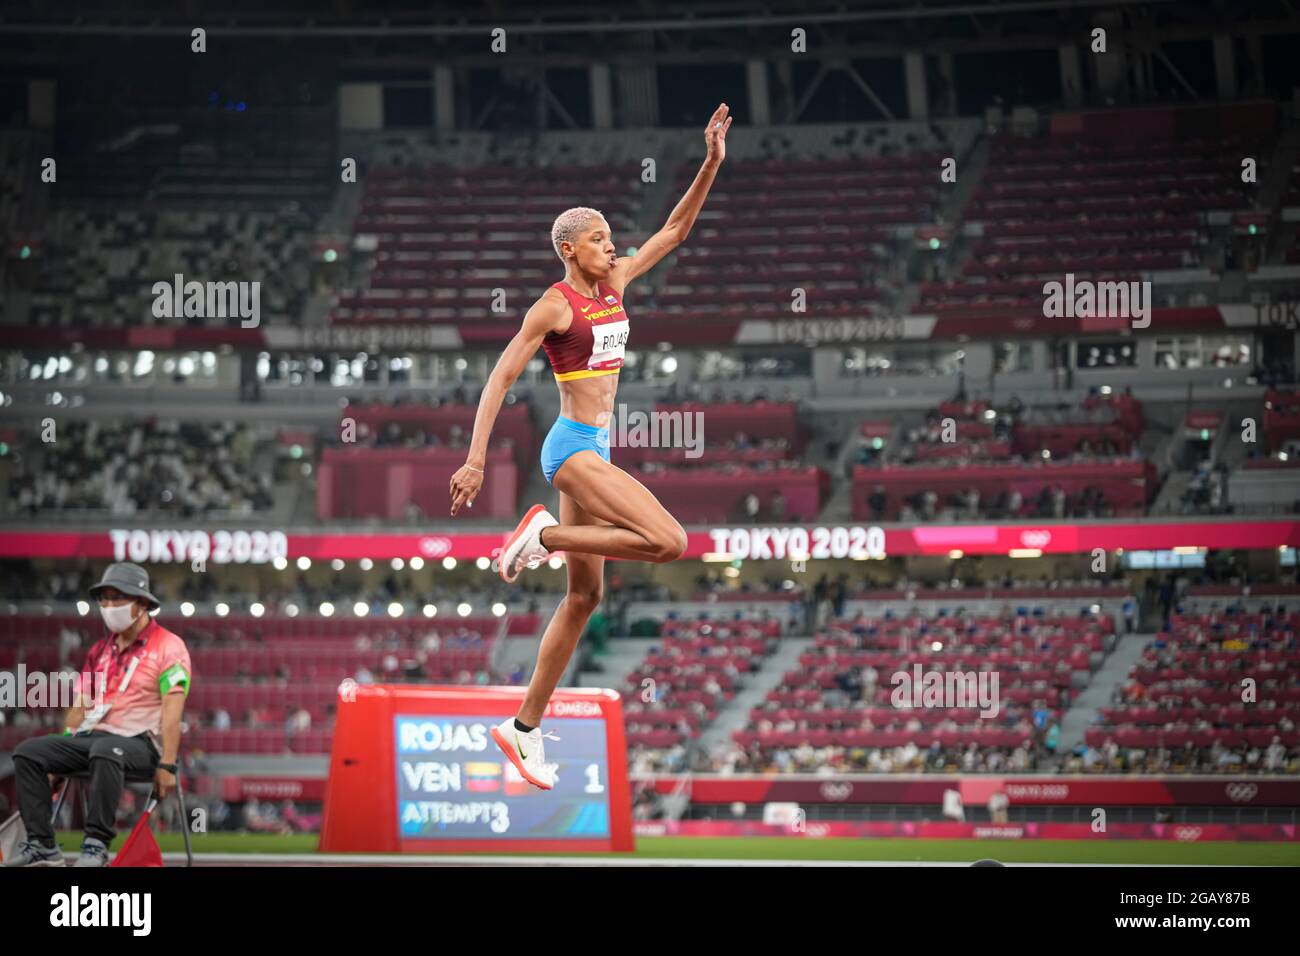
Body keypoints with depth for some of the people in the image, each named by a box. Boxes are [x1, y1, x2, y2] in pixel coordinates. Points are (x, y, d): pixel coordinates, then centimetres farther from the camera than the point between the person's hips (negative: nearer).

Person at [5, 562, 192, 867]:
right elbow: (81, 705, 22)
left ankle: (96, 844, -34)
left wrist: (167, 765, -23)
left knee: (105, 750, -41)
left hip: (140, 742, -7)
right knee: (28, 752, -11)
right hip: (90, 737, 7)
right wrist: (58, 759, 16)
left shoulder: (168, 647, -4)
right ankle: (41, 845, -14)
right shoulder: (100, 650, 19)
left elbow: (172, 711, -14)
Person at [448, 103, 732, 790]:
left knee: (585, 596, 9)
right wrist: (475, 459, -19)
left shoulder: (614, 284, 11)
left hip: (592, 449, 8)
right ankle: (544, 535, -7)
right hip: (573, 447, -8)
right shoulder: (554, 307, -10)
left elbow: (674, 230, 16)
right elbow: (501, 378, -12)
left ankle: (524, 728, 14)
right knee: (669, 541, -22)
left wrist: (711, 164, 6)